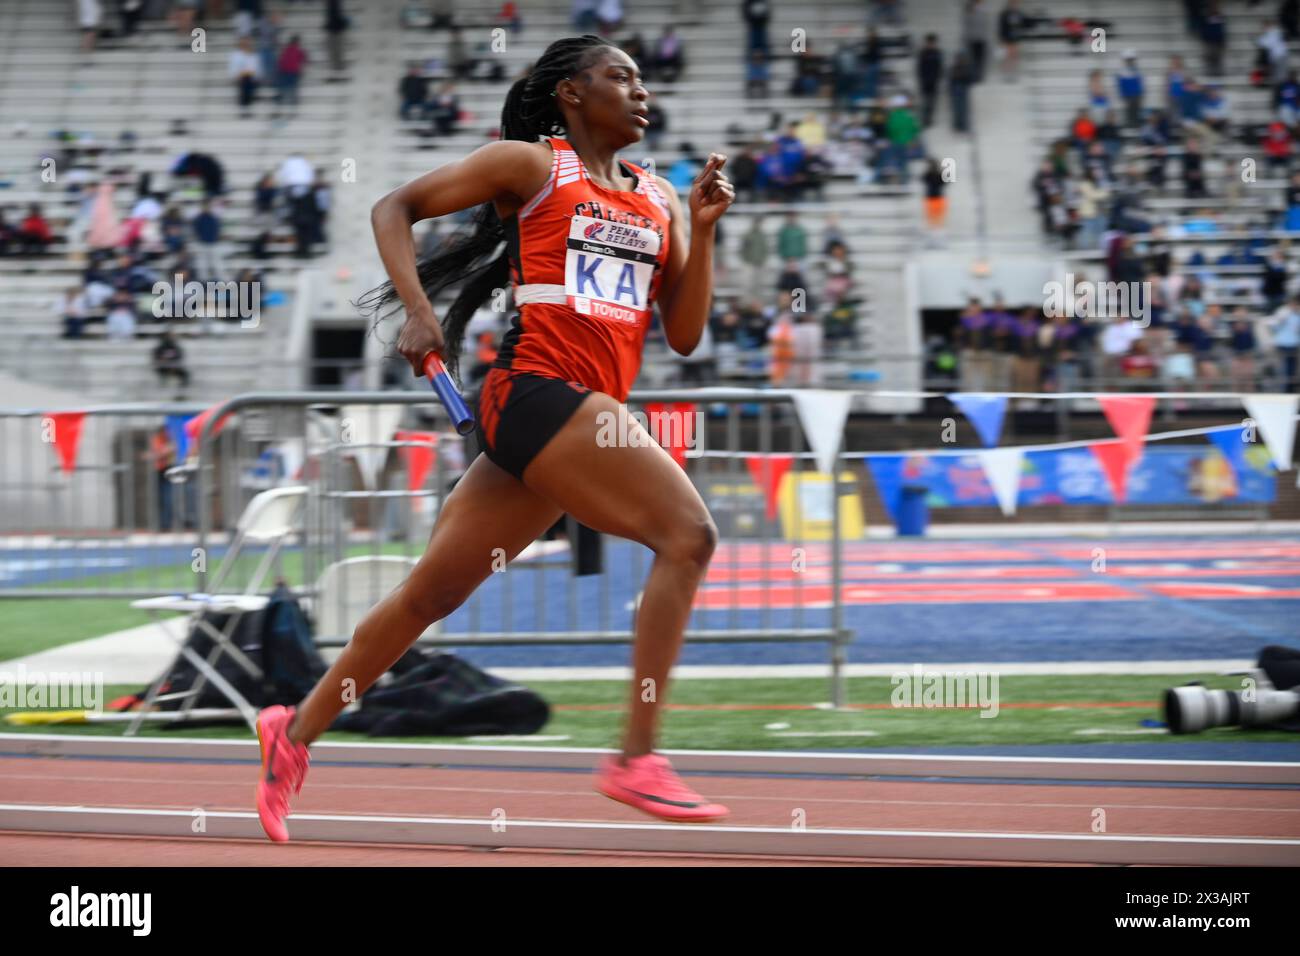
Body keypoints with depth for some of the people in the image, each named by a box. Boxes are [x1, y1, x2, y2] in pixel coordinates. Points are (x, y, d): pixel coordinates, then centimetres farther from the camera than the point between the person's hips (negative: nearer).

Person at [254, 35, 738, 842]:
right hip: (537, 390, -7)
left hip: (590, 413, 7)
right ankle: (637, 758, -21)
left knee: (433, 592, 12)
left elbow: (684, 335, 14)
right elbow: (396, 209, 6)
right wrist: (418, 312, -6)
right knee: (688, 531, -20)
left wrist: (702, 229, 4)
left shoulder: (658, 199, 18)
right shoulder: (531, 166, 3)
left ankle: (298, 731, 24)